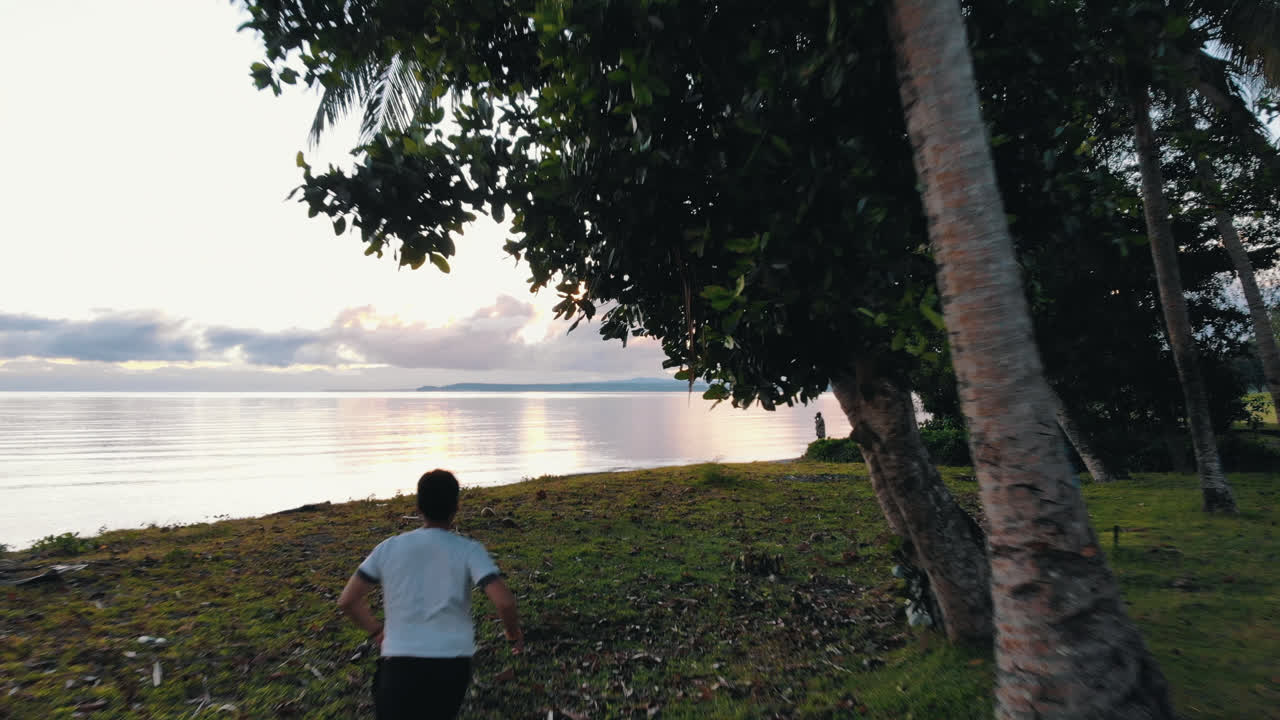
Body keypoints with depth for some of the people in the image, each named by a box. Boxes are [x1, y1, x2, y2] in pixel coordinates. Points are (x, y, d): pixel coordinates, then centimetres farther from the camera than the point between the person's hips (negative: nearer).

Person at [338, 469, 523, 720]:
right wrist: (514, 633, 3)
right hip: (452, 664, 0)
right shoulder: (469, 550, -7)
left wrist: (376, 631, 21)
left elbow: (347, 601, 6)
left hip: (399, 663, 1)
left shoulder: (388, 548, 1)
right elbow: (504, 601, -17)